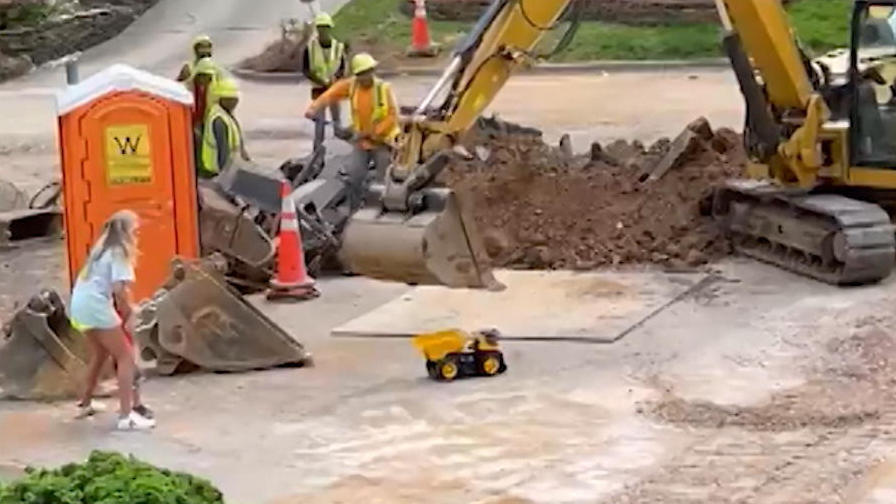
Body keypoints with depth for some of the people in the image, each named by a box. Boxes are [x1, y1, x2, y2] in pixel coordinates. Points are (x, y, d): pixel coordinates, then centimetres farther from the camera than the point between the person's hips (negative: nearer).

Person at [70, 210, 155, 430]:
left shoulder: (103, 248, 20)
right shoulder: (119, 252, -7)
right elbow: (119, 289, -18)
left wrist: (123, 309, 8)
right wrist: (128, 313, -2)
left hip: (80, 305, 9)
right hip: (96, 307, -9)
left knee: (100, 353, 29)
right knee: (126, 357, -5)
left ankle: (85, 404, 41)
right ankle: (126, 416, -14)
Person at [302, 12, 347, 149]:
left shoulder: (338, 47, -3)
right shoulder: (310, 47, -7)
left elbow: (342, 69, 4)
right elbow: (305, 70, -5)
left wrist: (335, 77, -18)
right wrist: (321, 81, -16)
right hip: (318, 88, -2)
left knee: (337, 119, 9)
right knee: (320, 120, -1)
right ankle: (318, 149, 5)